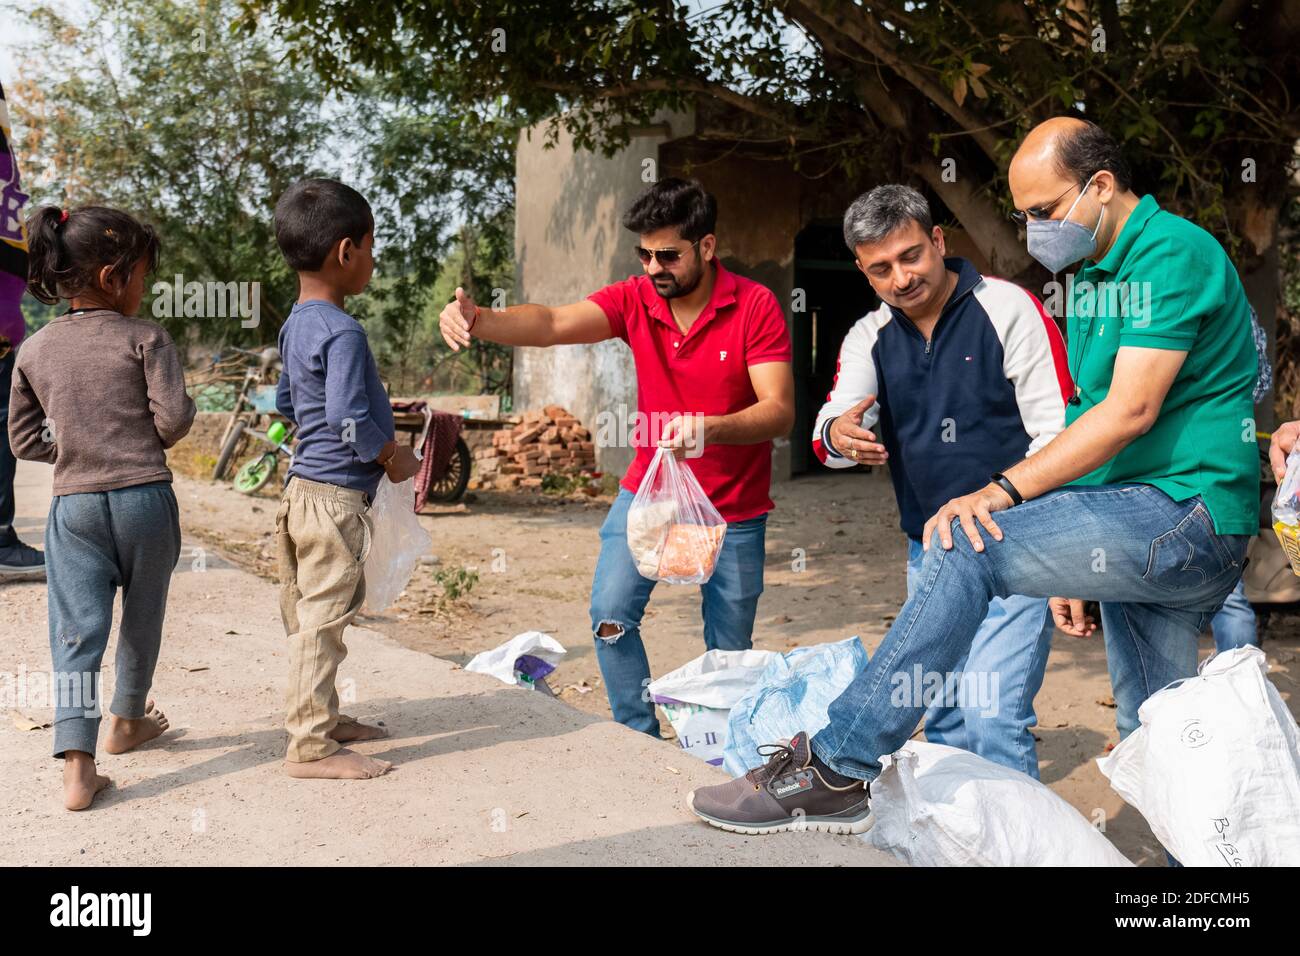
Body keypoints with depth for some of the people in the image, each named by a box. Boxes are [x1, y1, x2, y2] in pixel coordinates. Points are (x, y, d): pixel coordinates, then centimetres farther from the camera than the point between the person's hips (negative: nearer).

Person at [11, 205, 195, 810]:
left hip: (73, 505, 2)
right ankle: (128, 721, 38)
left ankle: (77, 766, -10)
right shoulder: (145, 337, -6)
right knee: (142, 620, 18)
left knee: (76, 630, 0)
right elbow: (173, 420, -12)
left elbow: (24, 440, 11)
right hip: (144, 498, -2)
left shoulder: (34, 350, 7)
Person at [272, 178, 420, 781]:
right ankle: (310, 747, 5)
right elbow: (348, 417, -25)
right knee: (323, 621, -3)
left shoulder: (296, 325, 11)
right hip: (336, 497, -10)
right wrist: (391, 456, -11)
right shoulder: (342, 332, -19)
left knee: (307, 618, 18)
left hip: (302, 488, 10)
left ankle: (323, 719, 31)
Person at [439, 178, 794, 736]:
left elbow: (779, 411, -23)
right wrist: (478, 320, -41)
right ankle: (641, 741, 10)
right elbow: (552, 324, -22)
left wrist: (708, 428, -42)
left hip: (732, 508, -2)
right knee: (610, 614, -10)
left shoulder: (755, 306, -15)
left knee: (729, 653, 7)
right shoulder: (635, 300, -7)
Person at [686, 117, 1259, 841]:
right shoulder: (1093, 278, 19)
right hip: (1157, 535, 10)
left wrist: (1003, 490, -26)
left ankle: (834, 768, -23)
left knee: (970, 545, -23)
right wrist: (1074, 571, 15)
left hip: (1187, 512, -10)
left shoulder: (1172, 252, -11)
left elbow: (1131, 410, -21)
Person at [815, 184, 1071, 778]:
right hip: (927, 554, 6)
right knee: (942, 721, 14)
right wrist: (838, 435, -29)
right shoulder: (868, 338, 8)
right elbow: (830, 430, -4)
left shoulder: (1008, 308, -6)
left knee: (992, 716, -14)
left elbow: (1056, 431, -9)